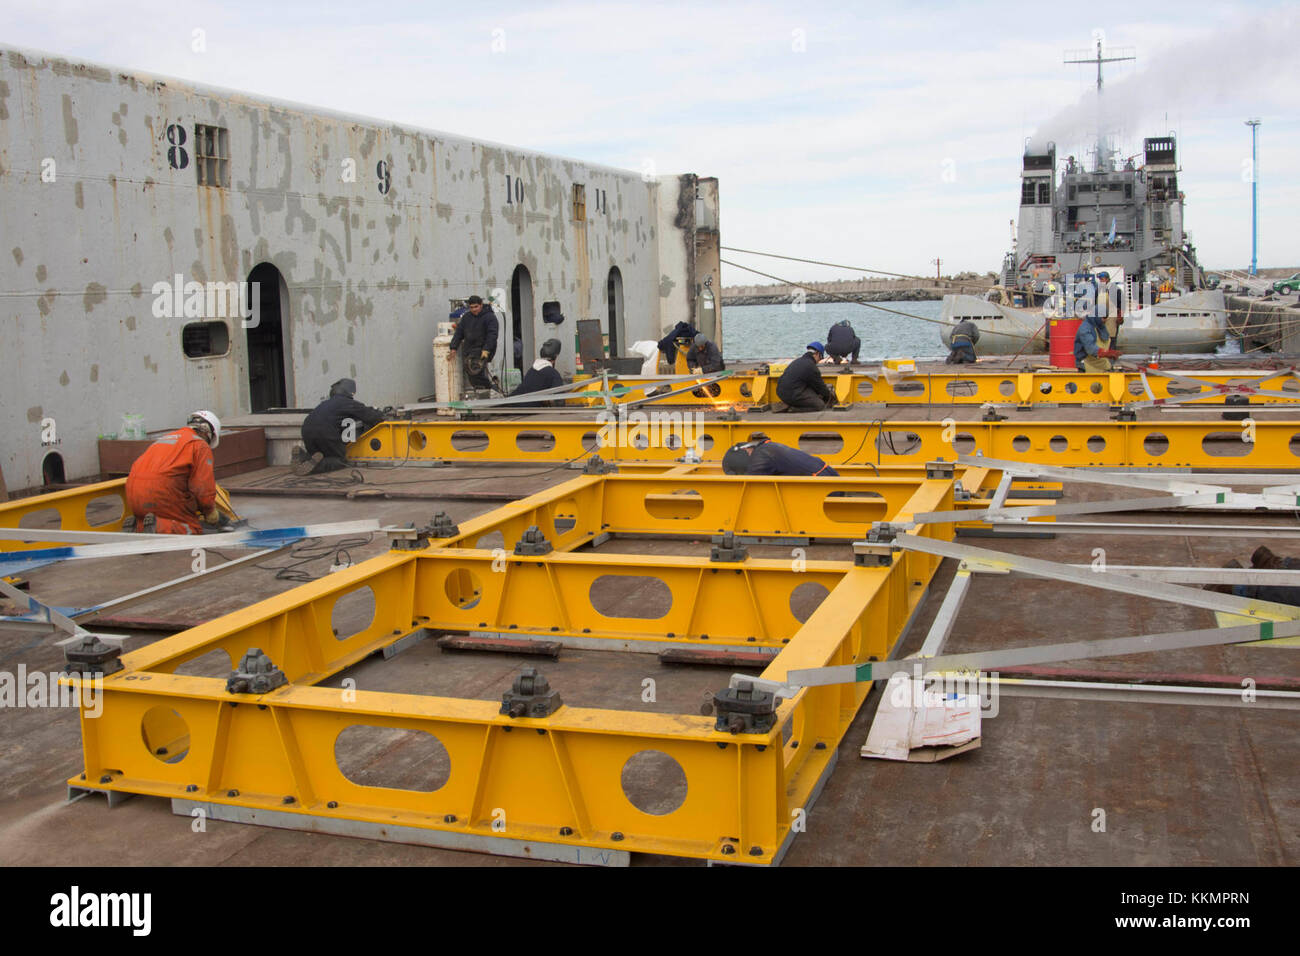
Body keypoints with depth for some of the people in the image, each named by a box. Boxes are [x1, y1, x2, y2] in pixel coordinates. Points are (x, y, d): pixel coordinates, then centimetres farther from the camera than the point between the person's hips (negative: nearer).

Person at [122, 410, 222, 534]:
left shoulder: (166, 437, 30)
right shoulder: (201, 445, 5)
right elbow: (204, 488, -4)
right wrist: (211, 513, 13)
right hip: (162, 494, -8)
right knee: (194, 530, 0)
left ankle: (135, 528, -4)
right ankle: (157, 528, -26)